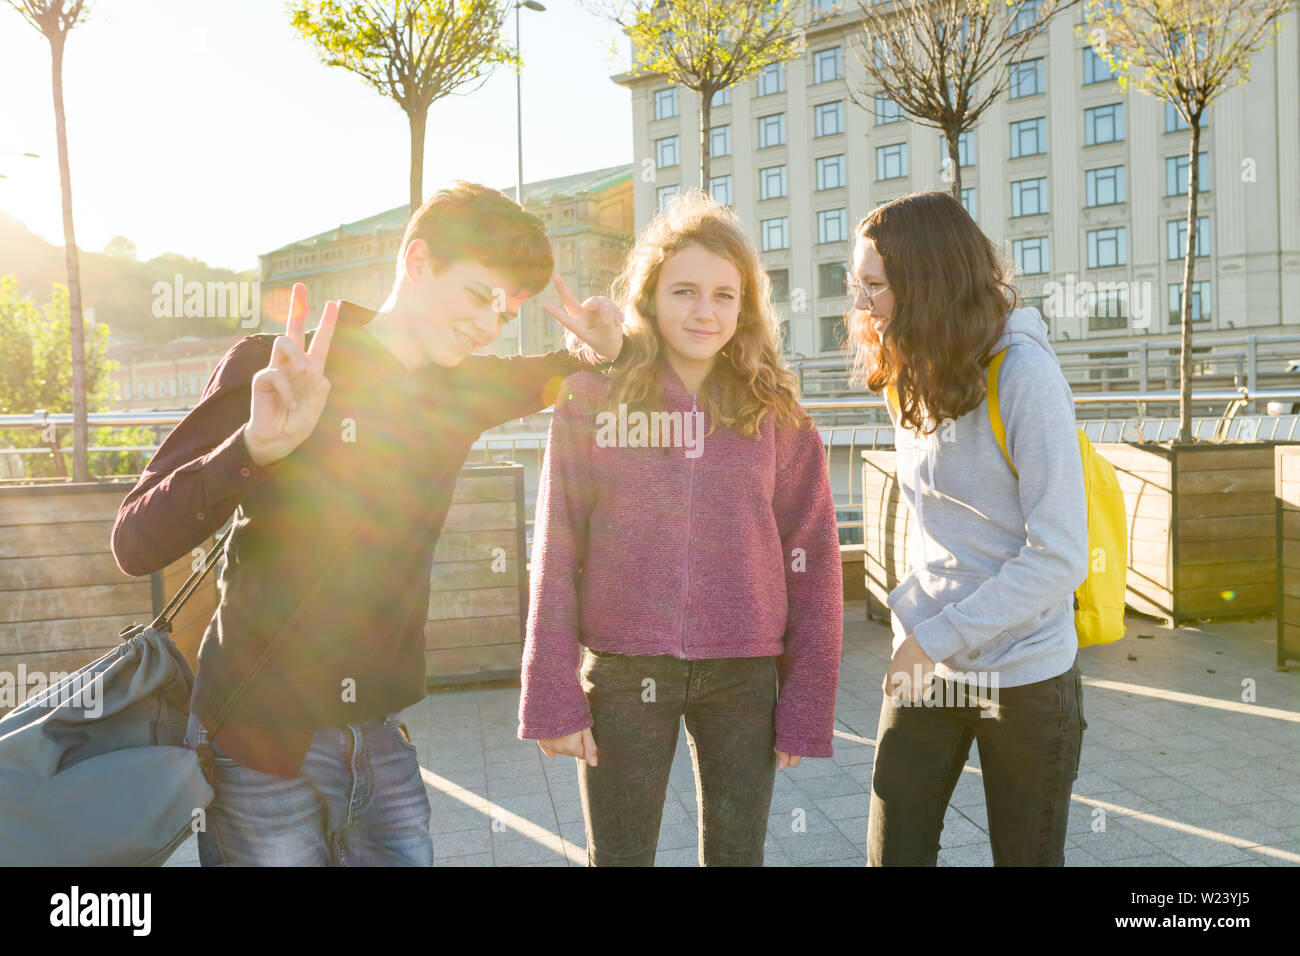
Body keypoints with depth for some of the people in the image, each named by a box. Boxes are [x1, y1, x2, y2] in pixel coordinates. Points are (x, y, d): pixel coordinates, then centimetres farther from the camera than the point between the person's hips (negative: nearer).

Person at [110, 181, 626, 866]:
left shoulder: (463, 389, 7)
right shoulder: (272, 369, -9)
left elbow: (553, 375, 28)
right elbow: (135, 545, -14)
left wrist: (599, 350, 4)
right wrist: (258, 445, -31)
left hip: (380, 741, 5)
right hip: (261, 743, -5)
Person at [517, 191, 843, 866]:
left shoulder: (776, 413, 1)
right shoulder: (592, 398, -2)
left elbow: (811, 560, 2)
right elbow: (555, 556, -2)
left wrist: (806, 707, -1)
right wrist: (552, 697, -6)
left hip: (744, 674, 1)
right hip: (621, 673, -1)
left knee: (738, 853, 12)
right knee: (618, 855, 11)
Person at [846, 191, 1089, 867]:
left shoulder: (1023, 373, -16)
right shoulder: (909, 377, 5)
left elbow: (1058, 557, -20)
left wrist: (938, 639, -18)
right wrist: (912, 627, 3)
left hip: (1022, 677, -5)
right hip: (924, 666, 5)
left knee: (1027, 857, 11)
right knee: (891, 853, 7)